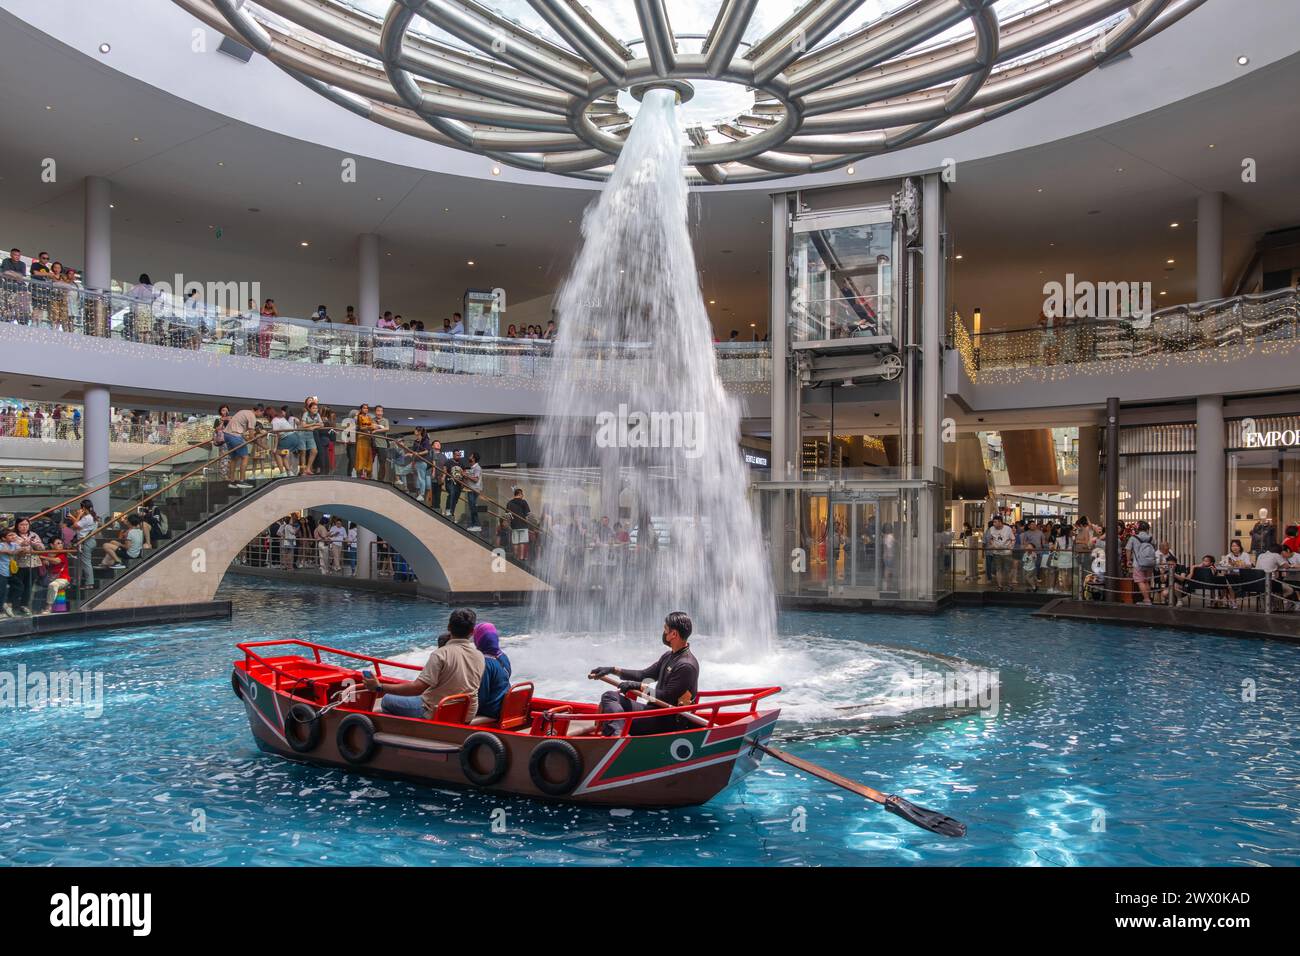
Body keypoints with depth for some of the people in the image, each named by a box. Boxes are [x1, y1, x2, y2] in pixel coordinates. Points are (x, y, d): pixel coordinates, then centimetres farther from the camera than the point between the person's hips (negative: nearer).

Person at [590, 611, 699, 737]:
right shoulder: (669, 656, 13)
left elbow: (667, 697, -19)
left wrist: (638, 686, -11)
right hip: (656, 710, 10)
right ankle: (617, 736, -24)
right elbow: (644, 675, 19)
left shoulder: (687, 665, -19)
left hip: (669, 723, -10)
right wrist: (612, 670, 13)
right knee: (610, 696, -1)